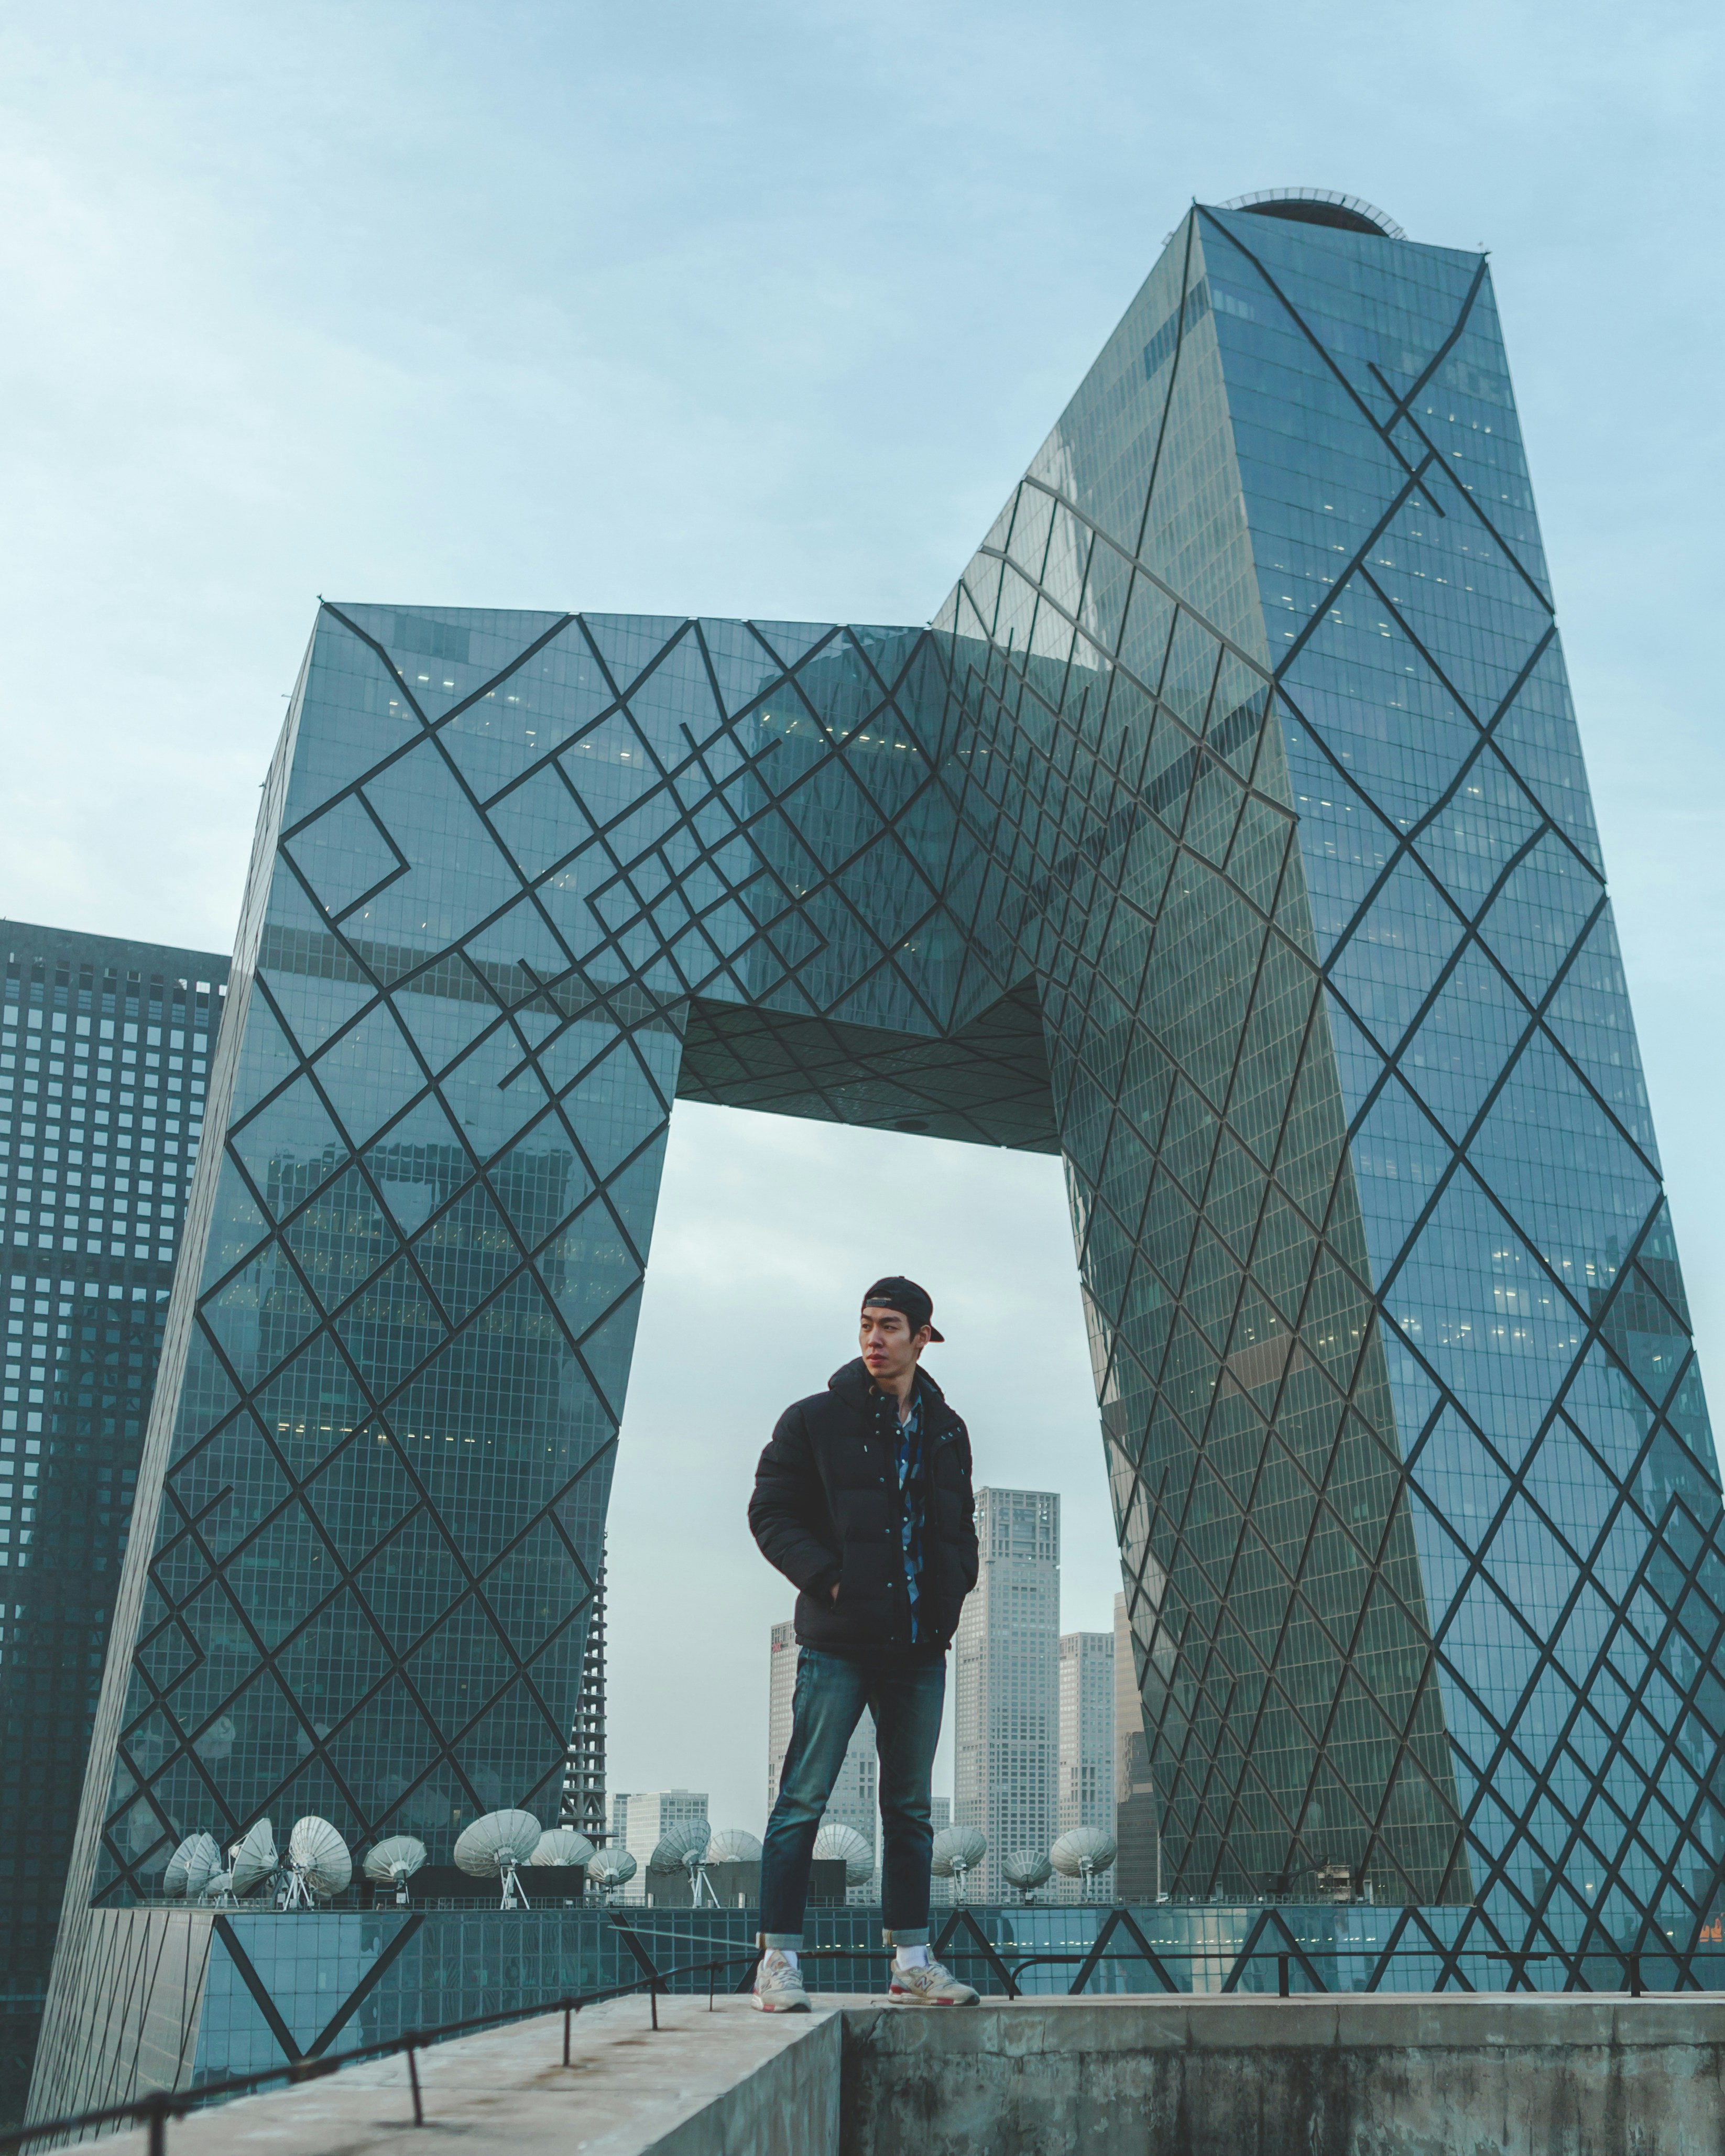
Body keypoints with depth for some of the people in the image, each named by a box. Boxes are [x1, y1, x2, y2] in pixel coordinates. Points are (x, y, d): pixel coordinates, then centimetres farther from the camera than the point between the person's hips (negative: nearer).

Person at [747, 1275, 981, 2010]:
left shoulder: (946, 1432, 13)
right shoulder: (815, 1420, -1)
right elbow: (770, 1513, -2)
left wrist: (952, 1588, 3)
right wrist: (827, 1579, -13)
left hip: (920, 1646, 5)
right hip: (838, 1643, -4)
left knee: (910, 1808, 10)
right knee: (803, 1799, -4)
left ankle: (911, 1963, 17)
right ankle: (778, 1961, 3)